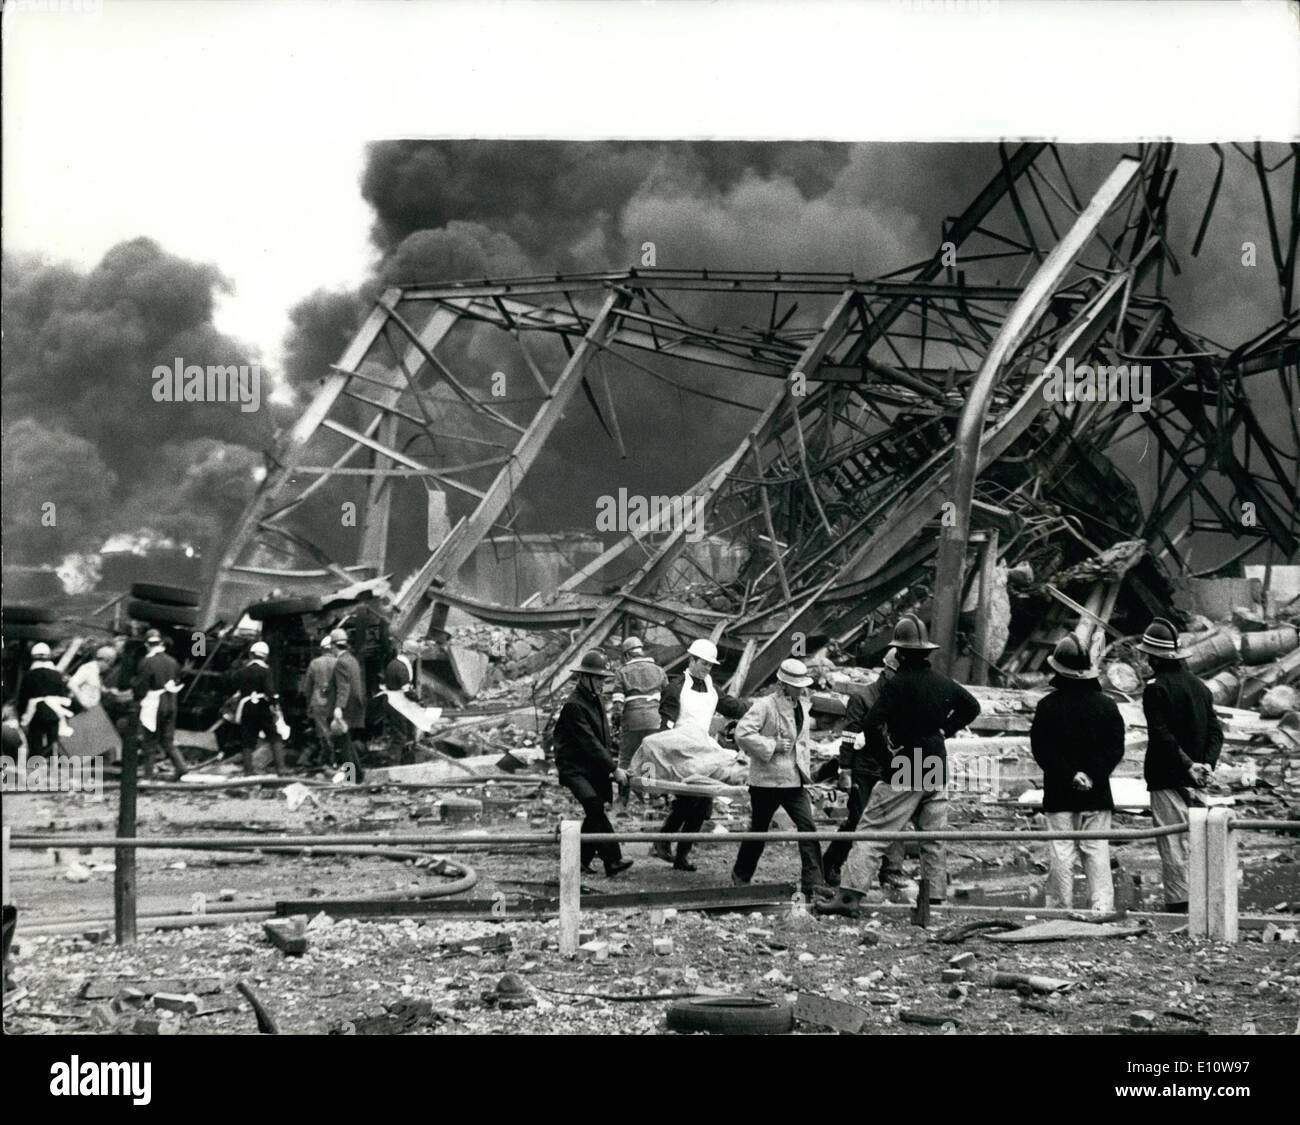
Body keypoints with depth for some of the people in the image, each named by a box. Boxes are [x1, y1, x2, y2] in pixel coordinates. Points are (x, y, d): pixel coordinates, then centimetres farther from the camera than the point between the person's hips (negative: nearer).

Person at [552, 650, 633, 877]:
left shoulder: (598, 701, 11)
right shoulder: (574, 705, -17)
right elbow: (589, 742, -21)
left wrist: (611, 763, 9)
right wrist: (613, 769, -22)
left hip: (594, 768, 9)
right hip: (574, 767, -9)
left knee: (594, 815, 5)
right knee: (595, 807, -21)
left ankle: (582, 862, 15)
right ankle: (612, 860, -26)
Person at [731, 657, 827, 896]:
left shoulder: (803, 706, 11)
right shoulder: (765, 706, -12)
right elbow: (742, 733, -21)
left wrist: (806, 769, 17)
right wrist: (772, 746, -21)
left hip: (794, 780, 6)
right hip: (766, 780, -6)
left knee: (807, 827, -8)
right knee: (758, 830, 7)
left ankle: (812, 883, -10)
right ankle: (741, 877, 26)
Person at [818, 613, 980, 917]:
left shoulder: (897, 684, -13)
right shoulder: (944, 683, 8)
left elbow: (872, 724, -20)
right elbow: (972, 706, 24)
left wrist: (885, 746, -3)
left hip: (904, 772, -6)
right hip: (938, 771, 6)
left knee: (872, 832, -8)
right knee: (933, 837, 13)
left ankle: (850, 895, -17)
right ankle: (936, 897, 13)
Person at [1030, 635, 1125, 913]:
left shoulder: (1048, 705, -4)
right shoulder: (1106, 705, 3)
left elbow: (1041, 750, -7)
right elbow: (1116, 749, -1)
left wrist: (1069, 775, -8)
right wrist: (1092, 775, -6)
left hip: (1059, 793, -2)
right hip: (1097, 792, 2)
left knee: (1061, 850, 1)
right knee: (1097, 849, 4)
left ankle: (1061, 907, 2)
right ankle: (1102, 906, -4)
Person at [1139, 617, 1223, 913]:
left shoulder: (1156, 688, -11)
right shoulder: (1199, 686, 12)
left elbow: (1162, 736, -19)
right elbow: (1216, 730, 8)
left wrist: (1187, 765, -17)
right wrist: (1207, 763, -2)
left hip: (1166, 778, -7)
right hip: (1193, 780, 7)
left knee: (1172, 842, -5)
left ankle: (1178, 902, -6)